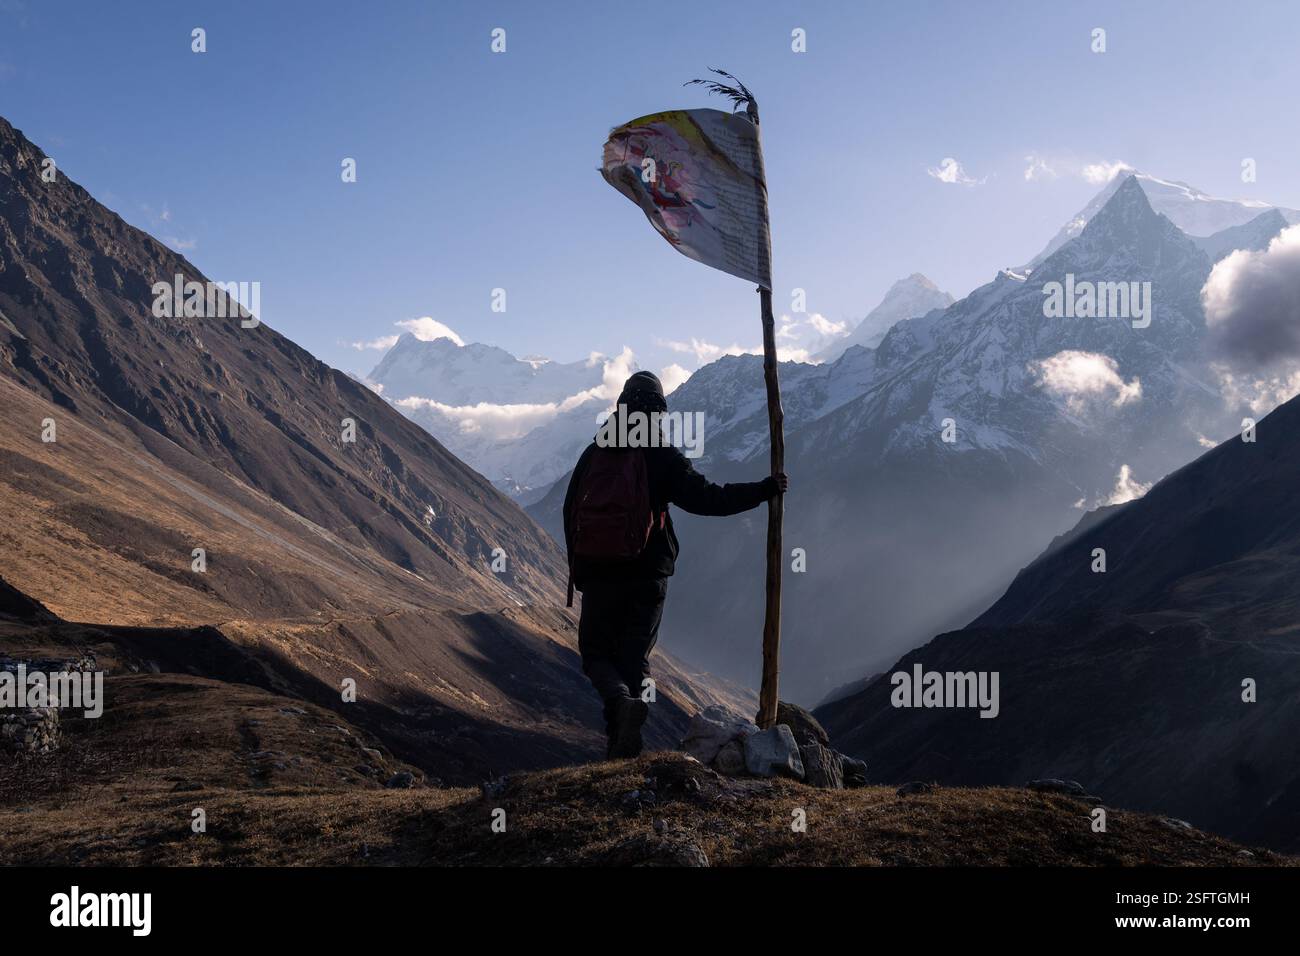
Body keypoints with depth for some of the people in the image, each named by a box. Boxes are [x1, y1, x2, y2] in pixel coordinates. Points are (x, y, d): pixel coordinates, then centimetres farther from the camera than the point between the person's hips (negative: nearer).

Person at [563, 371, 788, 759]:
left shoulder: (593, 454, 4)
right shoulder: (662, 457, -6)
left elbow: (570, 513, 9)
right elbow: (707, 498, -13)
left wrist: (578, 570, 19)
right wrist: (764, 490, -6)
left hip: (597, 574, 1)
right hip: (647, 575, -1)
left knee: (596, 653, 13)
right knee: (634, 659, 10)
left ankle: (620, 700, -17)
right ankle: (623, 746, 4)